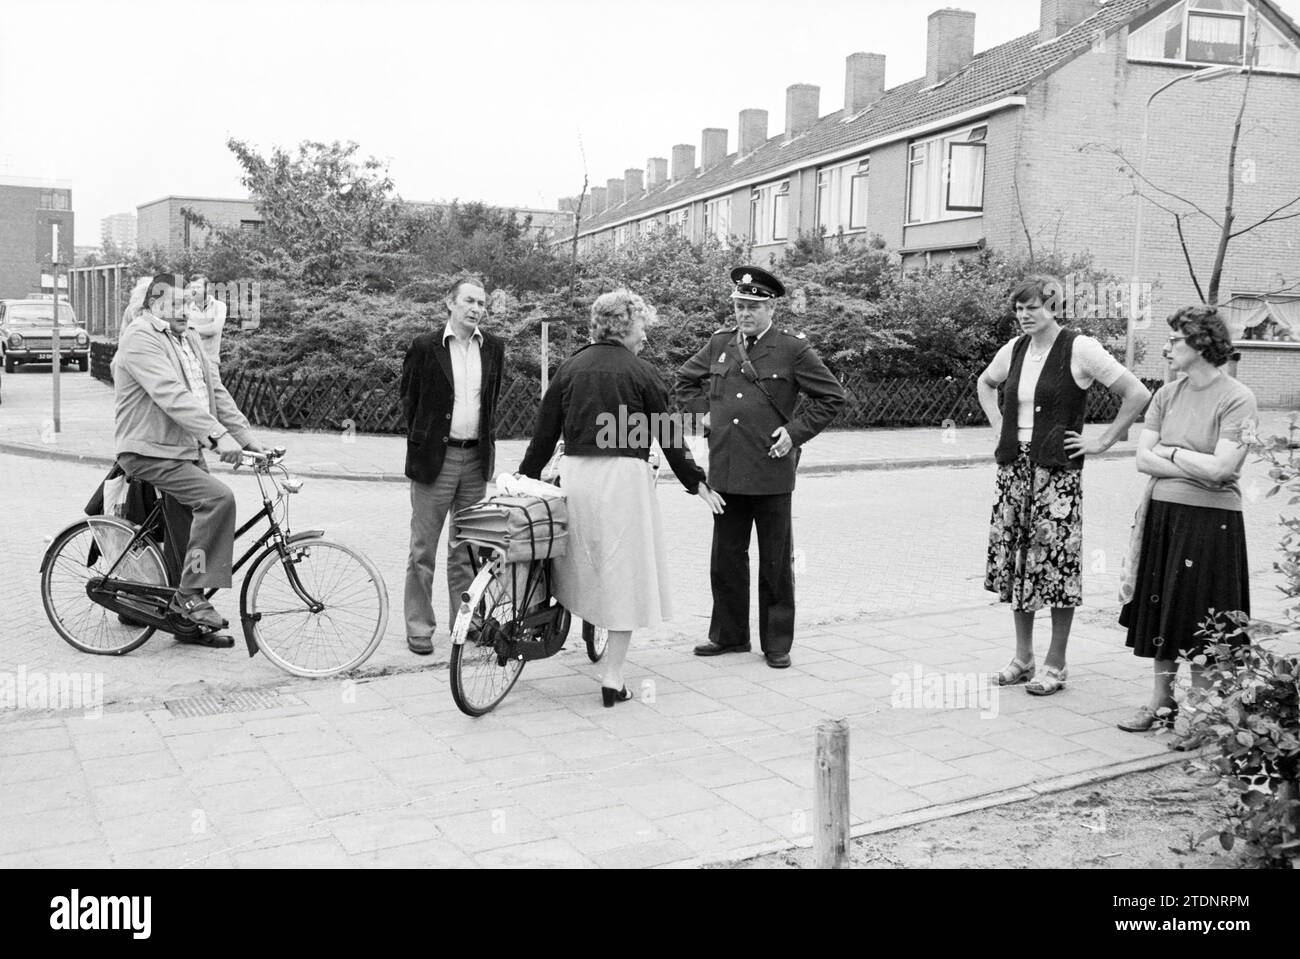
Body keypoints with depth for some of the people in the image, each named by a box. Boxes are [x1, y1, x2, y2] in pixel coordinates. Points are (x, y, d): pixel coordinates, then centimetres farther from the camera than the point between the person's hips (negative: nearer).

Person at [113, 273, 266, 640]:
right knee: (218, 498, -25)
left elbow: (216, 392, 12)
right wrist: (218, 434, -35)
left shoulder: (188, 339, 15)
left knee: (200, 516, 8)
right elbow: (172, 396, -27)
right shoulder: (142, 341, -14)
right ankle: (191, 593, -16)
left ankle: (189, 620, 20)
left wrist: (247, 439, 1)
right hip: (151, 453, -9)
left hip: (187, 451, 9)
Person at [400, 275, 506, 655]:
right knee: (423, 549, 2)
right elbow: (409, 397, 5)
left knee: (468, 547, 12)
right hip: (435, 459, -3)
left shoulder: (493, 347, 8)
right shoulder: (425, 346, -4)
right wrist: (420, 443, 7)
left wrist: (485, 438, 14)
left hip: (477, 459, 4)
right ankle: (419, 627, 10)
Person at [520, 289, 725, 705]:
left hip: (575, 473, 4)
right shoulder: (640, 371, -1)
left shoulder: (570, 368, 9)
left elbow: (545, 432, 10)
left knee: (583, 564, 19)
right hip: (624, 475, -4)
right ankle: (613, 676, 4)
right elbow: (670, 436, 0)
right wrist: (697, 483, 10)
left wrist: (526, 479, 20)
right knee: (625, 576, 3)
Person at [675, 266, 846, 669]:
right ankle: (728, 635, 25)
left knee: (775, 563, 6)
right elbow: (686, 379, 25)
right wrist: (705, 412, 11)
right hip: (725, 472, 4)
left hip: (771, 473, -4)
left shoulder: (793, 348, -5)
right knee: (726, 557, 12)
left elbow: (832, 396, -1)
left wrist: (796, 431, -7)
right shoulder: (720, 343, 8)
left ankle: (778, 643, 17)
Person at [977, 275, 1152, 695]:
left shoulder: (1080, 349, -8)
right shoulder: (1014, 349, 9)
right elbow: (985, 383, 30)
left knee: (1056, 563, -2)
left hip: (1057, 470, -6)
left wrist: (1101, 442, -7)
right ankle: (1023, 658, 22)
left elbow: (1137, 394, -9)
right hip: (1013, 467, 6)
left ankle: (1055, 665, 11)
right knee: (1014, 560, 9)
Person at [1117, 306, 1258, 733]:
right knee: (1161, 613, 12)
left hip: (1210, 520, -6)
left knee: (1200, 620, 2)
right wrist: (1196, 468, -11)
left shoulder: (1237, 399, -11)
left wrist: (1170, 451, -7)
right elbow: (1143, 459, 1)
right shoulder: (1167, 394, 6)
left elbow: (1220, 469, -19)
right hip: (1162, 515, 6)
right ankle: (1161, 702, 24)